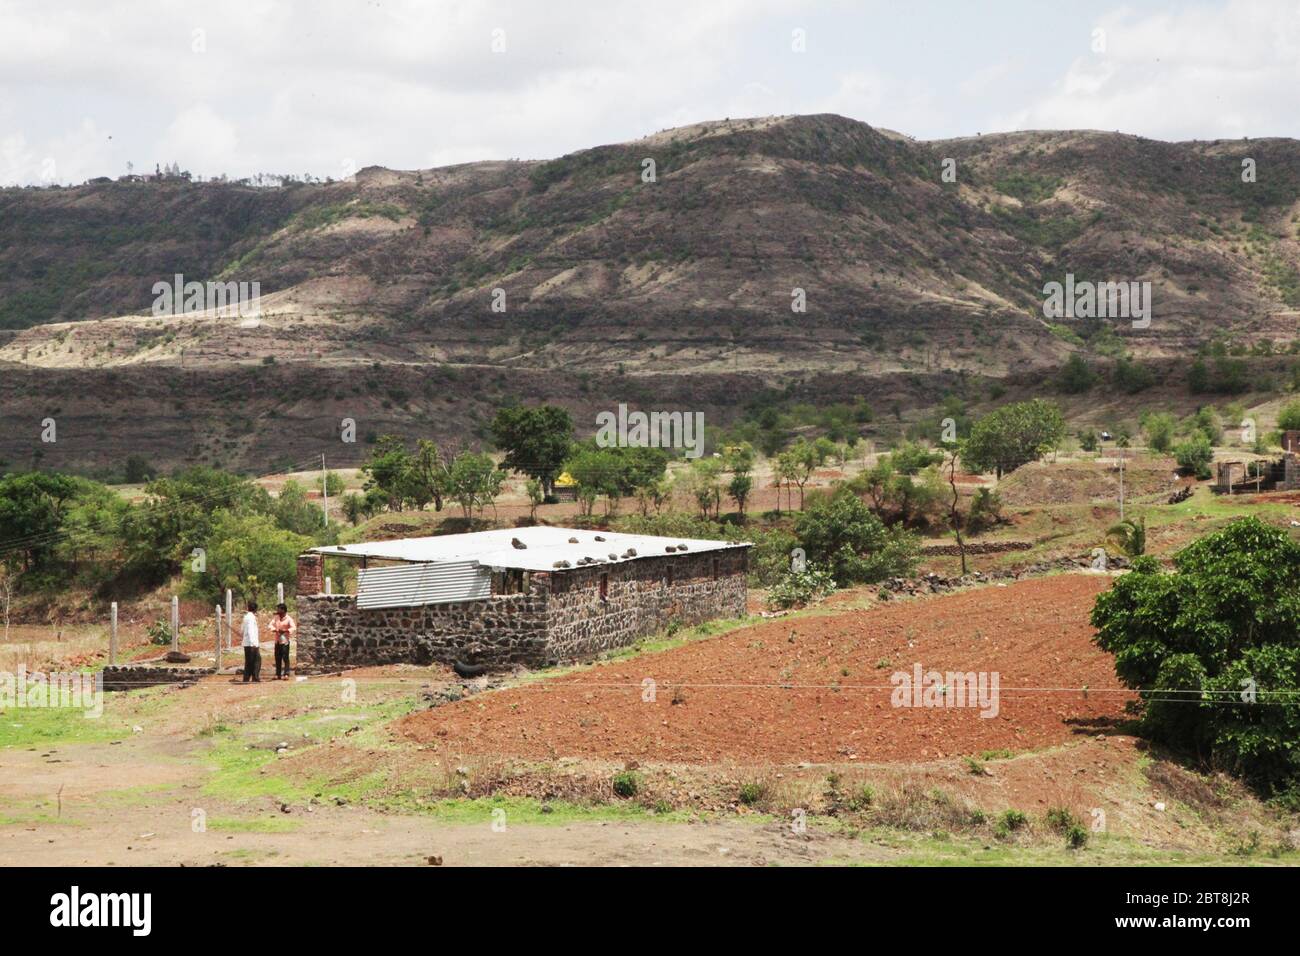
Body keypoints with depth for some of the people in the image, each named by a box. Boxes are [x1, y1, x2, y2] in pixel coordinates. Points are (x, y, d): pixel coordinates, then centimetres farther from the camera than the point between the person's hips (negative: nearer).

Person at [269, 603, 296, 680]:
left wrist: (284, 631, -28)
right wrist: (275, 630, -15)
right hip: (277, 641, 6)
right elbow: (271, 625, 5)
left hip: (285, 641, -6)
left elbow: (294, 628, -16)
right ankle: (278, 674, 14)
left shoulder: (288, 619, -7)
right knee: (277, 658, 8)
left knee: (285, 658, -9)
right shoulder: (276, 617, 10)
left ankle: (286, 674, -9)